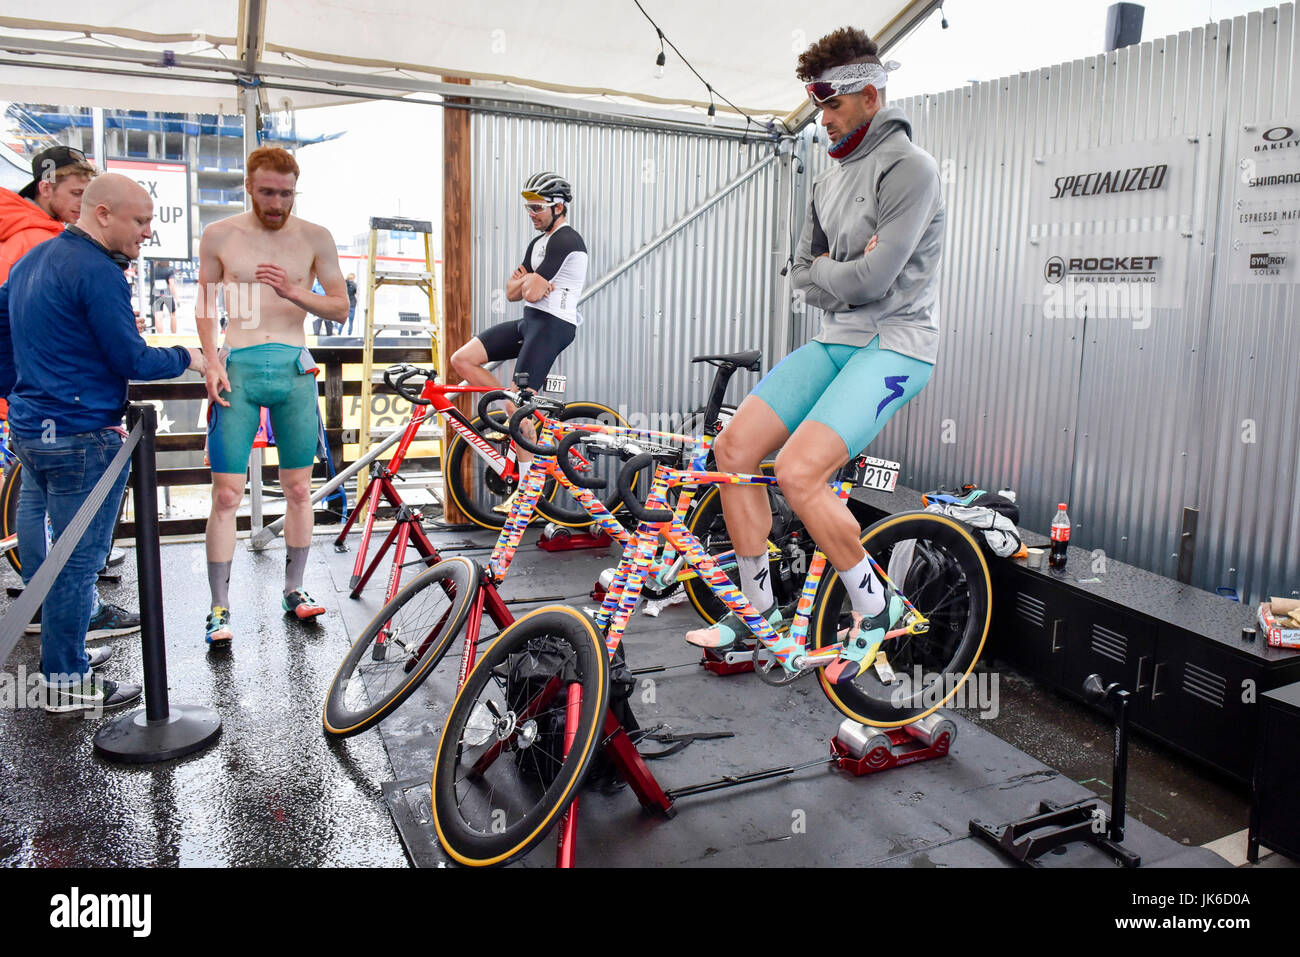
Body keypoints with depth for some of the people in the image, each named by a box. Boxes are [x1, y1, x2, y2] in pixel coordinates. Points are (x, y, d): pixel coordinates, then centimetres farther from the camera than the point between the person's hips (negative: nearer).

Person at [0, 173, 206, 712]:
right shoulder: (98, 272, -17)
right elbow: (131, 361, -18)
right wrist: (186, 358, -1)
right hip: (81, 437, -10)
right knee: (80, 560, 0)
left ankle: (65, 652, 35)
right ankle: (65, 682, 10)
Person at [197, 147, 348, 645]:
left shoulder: (315, 238, 5)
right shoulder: (219, 236, 5)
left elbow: (340, 307, 3)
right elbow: (205, 306, 12)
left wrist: (292, 292, -15)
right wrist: (212, 363, -2)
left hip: (294, 369, 1)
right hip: (238, 369, -1)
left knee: (299, 489, 7)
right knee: (227, 495, -4)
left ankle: (293, 589, 22)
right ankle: (220, 607, 5)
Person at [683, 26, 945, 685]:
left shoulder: (908, 167, -10)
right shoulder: (830, 180, 17)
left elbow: (874, 277, -20)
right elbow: (803, 279, 14)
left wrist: (823, 271, -2)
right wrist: (840, 271, -5)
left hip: (894, 343, -8)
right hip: (835, 340, 9)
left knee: (798, 469, -27)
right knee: (733, 447, -3)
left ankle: (874, 607, -2)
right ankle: (759, 610, 11)